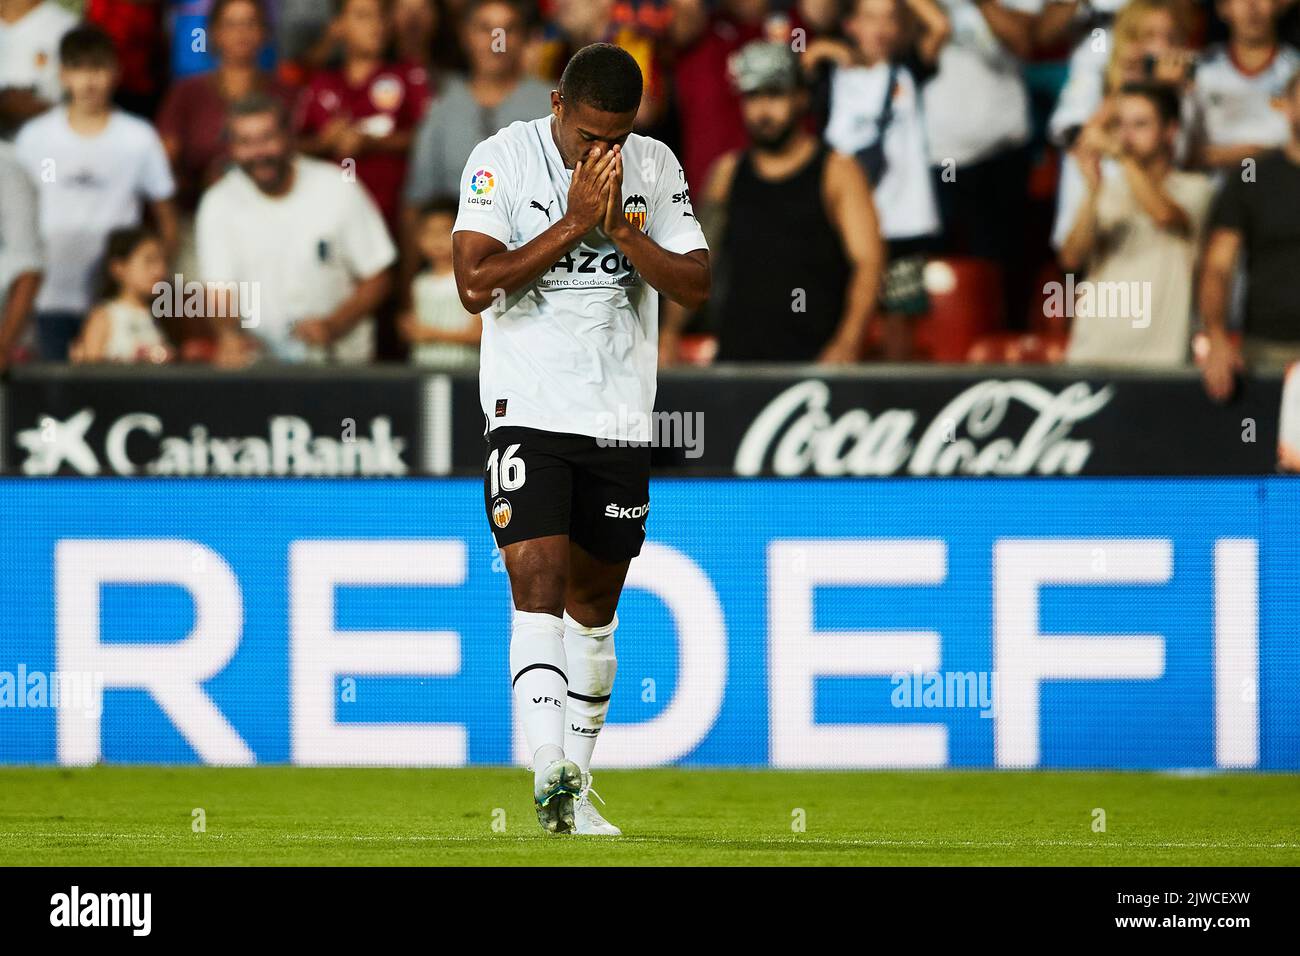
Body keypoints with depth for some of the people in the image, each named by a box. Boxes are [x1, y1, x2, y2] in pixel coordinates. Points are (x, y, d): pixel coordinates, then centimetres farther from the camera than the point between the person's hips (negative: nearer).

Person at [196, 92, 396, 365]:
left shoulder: (338, 189, -5)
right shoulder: (218, 205, -1)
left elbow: (377, 279, 0)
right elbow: (221, 290, -6)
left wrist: (334, 326, -17)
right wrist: (230, 335, -29)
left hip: (339, 359, -2)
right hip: (259, 359, 2)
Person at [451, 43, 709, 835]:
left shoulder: (656, 168, 4)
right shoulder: (502, 158, -6)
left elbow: (696, 285, -2)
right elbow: (475, 282, -15)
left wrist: (620, 227, -15)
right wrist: (573, 223, -18)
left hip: (621, 420, 4)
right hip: (530, 414, -4)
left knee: (593, 606, 11)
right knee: (538, 587, -18)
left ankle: (576, 786, 21)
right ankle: (549, 769, -30)